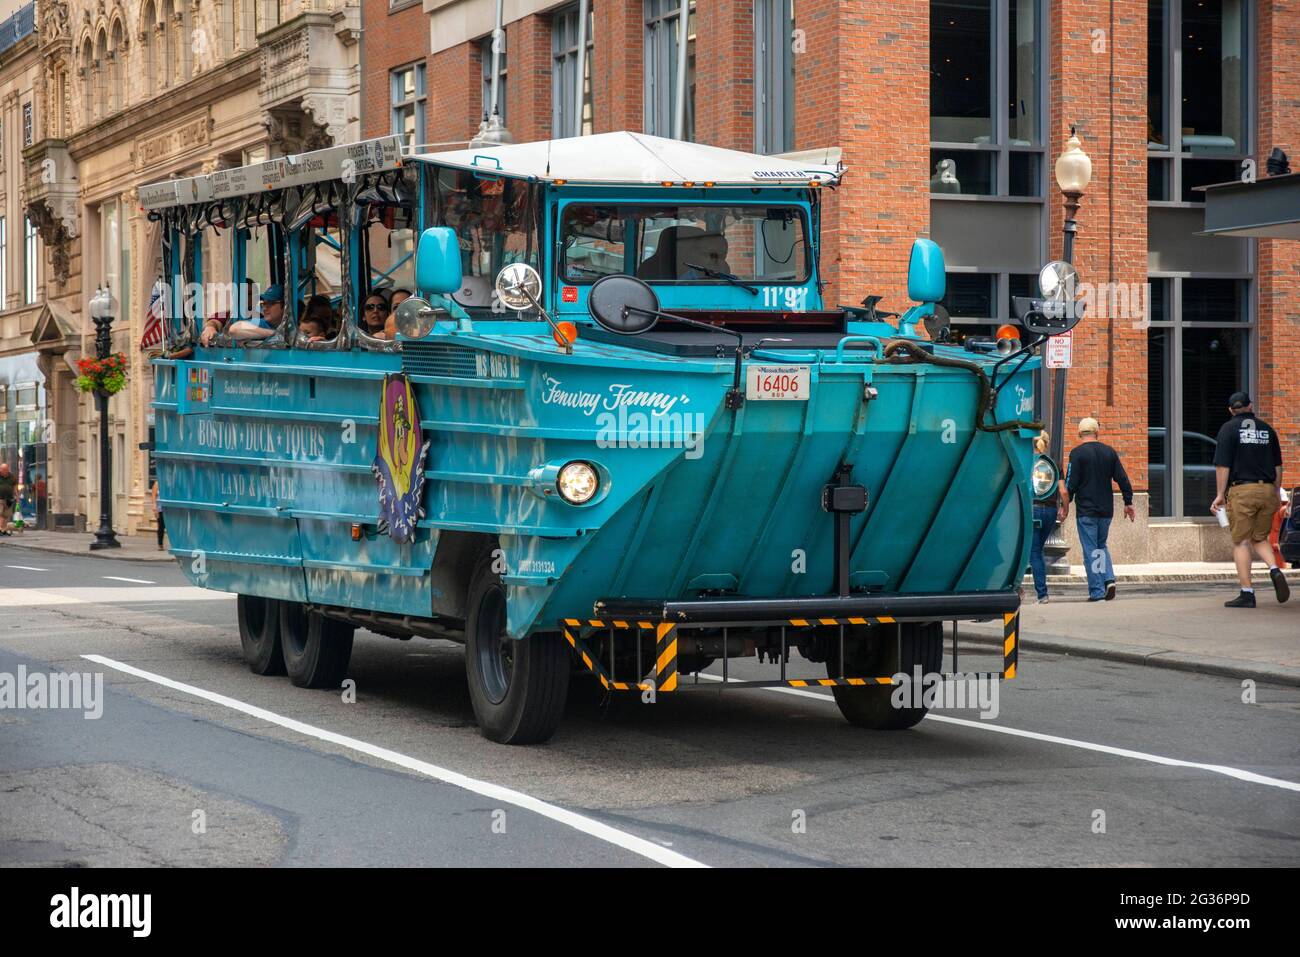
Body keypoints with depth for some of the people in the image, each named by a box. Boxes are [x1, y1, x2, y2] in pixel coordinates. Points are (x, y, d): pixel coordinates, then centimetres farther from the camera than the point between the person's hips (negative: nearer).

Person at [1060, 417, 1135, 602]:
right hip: (1106, 510, 4)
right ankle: (1109, 579, 1)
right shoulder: (1110, 452, 5)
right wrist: (1128, 503, 15)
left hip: (1086, 510, -4)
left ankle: (1097, 591, -2)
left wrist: (1064, 507, -2)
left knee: (1090, 551, 0)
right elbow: (1123, 480, 7)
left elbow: (1070, 485, -11)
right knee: (1101, 545, 21)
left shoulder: (1077, 453, -8)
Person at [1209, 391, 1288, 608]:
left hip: (1241, 490, -4)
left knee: (1241, 542, -1)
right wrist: (1277, 493, 25)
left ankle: (1247, 593, -6)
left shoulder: (1229, 428, -1)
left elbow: (1223, 465, -7)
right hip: (1267, 489, 4)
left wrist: (1220, 495, -3)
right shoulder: (1267, 428, 12)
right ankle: (1275, 570, -9)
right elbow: (1277, 465, 16)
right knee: (1260, 538, 18)